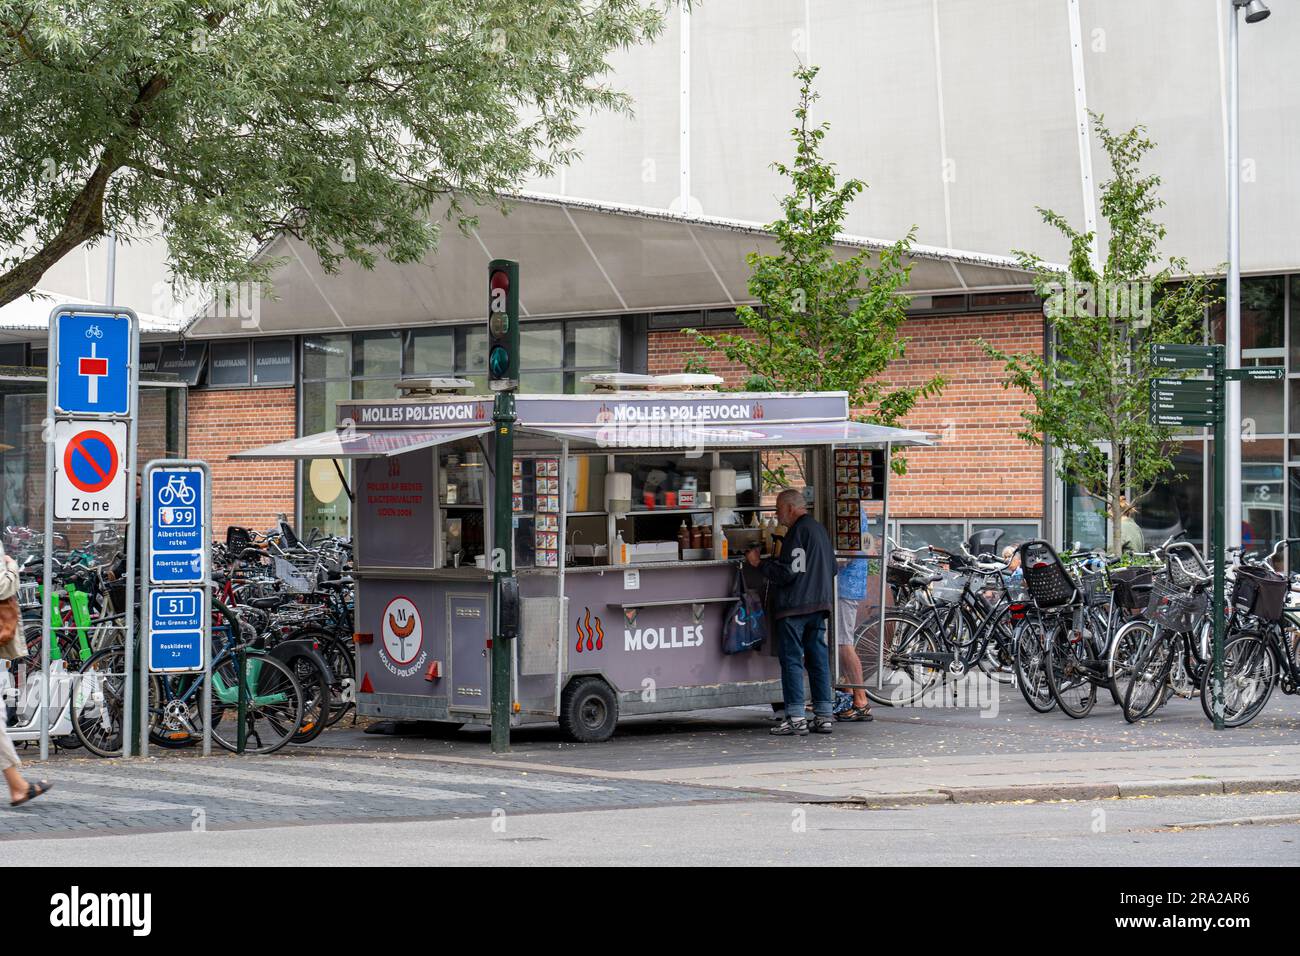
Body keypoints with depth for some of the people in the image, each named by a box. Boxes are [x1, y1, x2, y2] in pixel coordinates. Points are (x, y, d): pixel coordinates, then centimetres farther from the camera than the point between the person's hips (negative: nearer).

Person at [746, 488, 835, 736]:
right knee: (818, 659, 10)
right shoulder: (819, 529, 17)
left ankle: (796, 718, -9)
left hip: (795, 605, -9)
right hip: (819, 604, 9)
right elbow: (831, 568, 23)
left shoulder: (798, 532, -13)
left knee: (792, 660, -5)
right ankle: (824, 716, 10)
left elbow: (787, 573, -18)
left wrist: (759, 563, -8)